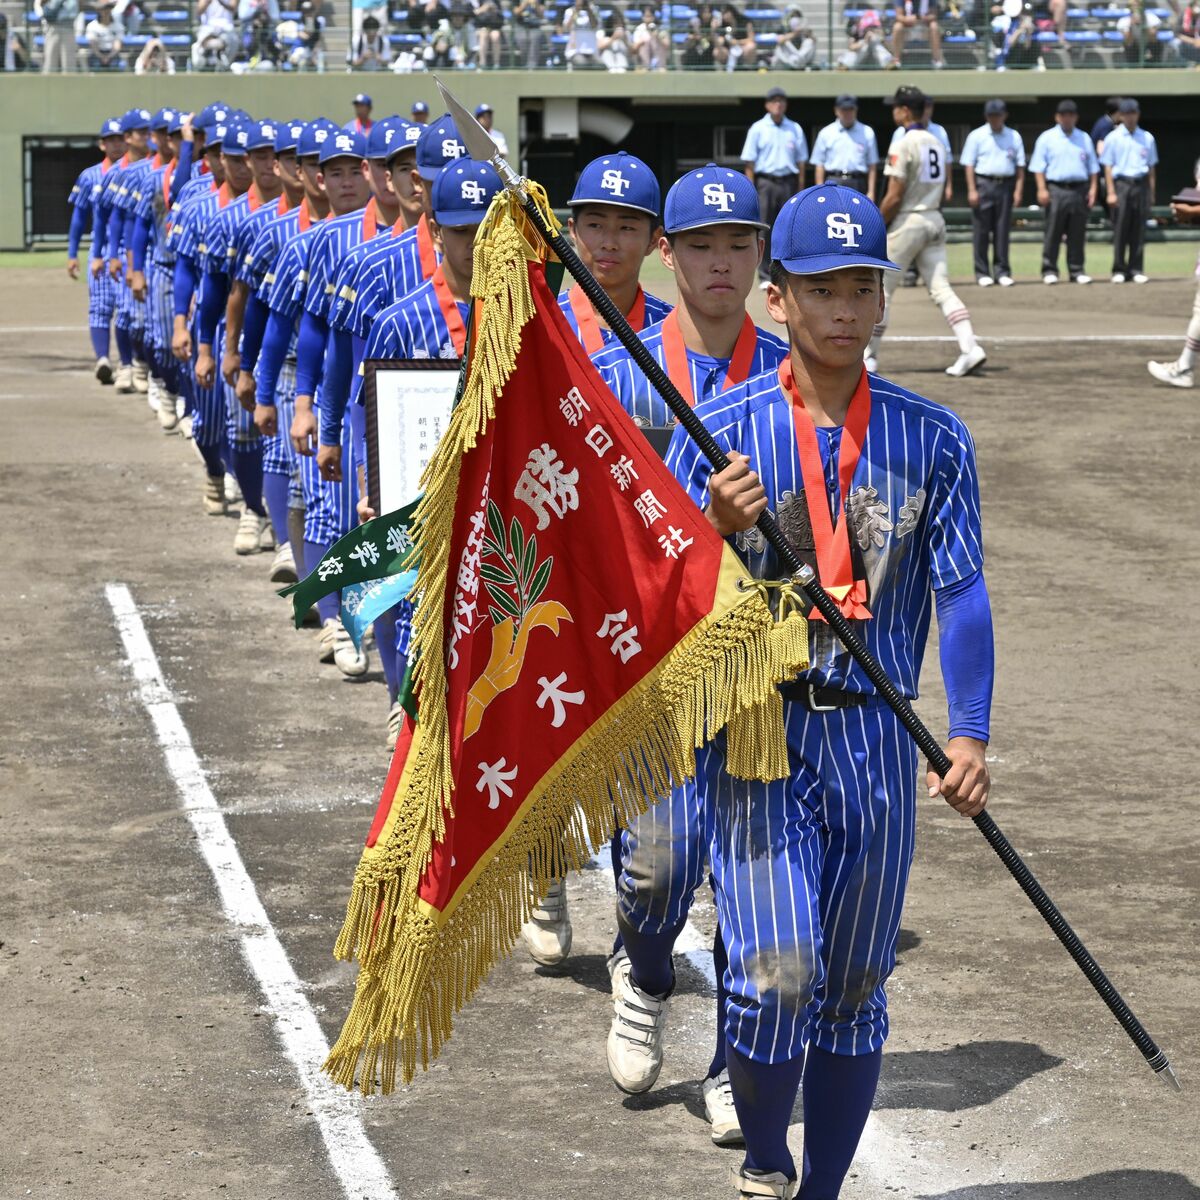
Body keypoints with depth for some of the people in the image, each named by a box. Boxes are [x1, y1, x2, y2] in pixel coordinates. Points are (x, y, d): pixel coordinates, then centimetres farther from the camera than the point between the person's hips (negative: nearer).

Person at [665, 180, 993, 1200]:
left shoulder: (931, 438, 3)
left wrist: (970, 734, -14)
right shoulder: (721, 430, -2)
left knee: (854, 994, 9)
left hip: (877, 740, 2)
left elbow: (962, 590, -2)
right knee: (777, 974, -13)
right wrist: (717, 530, -23)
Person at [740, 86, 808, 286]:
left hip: (788, 182, 2)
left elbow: (801, 162, 12)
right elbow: (749, 162, 0)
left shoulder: (795, 129, 11)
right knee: (765, 230, -4)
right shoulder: (758, 129, 3)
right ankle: (764, 275, 0)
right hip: (766, 182, -2)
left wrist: (800, 190, 4)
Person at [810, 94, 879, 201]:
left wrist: (871, 191, 0)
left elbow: (872, 165, 6)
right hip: (834, 183, -1)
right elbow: (819, 165, 6)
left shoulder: (867, 133, 6)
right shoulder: (826, 133, 6)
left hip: (858, 184, 1)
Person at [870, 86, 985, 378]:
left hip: (907, 222, -7)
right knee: (941, 289, 2)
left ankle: (869, 356, 8)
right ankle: (970, 348, -13)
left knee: (880, 288, 4)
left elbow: (894, 197, -16)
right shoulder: (937, 143, 11)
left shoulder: (903, 145, -13)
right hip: (935, 221, 7)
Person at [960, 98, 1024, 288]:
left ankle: (1002, 272, 7)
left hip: (1006, 186, 2)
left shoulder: (1014, 137, 9)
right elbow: (969, 164, -1)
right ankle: (982, 272, 3)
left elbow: (1020, 165, 8)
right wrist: (972, 190, -10)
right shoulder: (977, 136, 2)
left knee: (1003, 231, 3)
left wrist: (1018, 190, -1)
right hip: (983, 184, -2)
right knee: (981, 230, -2)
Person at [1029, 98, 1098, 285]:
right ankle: (1049, 271, 0)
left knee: (1077, 235, 4)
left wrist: (1092, 189, 4)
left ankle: (1076, 271, 8)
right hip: (1056, 189, -3)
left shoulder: (1084, 139, 15)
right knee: (1053, 233, -4)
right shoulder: (1047, 138, 5)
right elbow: (1039, 167, -1)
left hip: (1079, 190, 3)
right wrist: (1042, 189, -11)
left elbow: (1092, 167, 15)